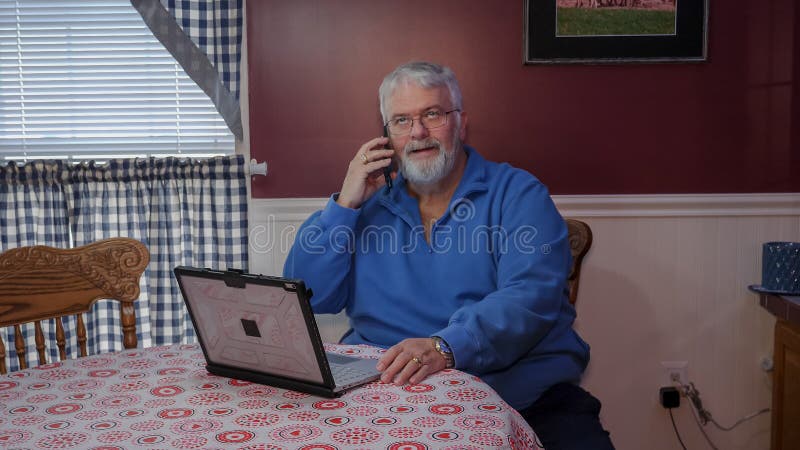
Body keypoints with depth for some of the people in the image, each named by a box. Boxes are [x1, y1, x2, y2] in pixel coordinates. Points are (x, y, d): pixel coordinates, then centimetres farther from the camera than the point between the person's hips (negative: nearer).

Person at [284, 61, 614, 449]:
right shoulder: (369, 204, 13)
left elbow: (530, 298, -15)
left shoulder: (519, 194, 1)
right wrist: (345, 204, -3)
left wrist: (446, 347, -31)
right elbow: (307, 298, 6)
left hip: (521, 393, -1)